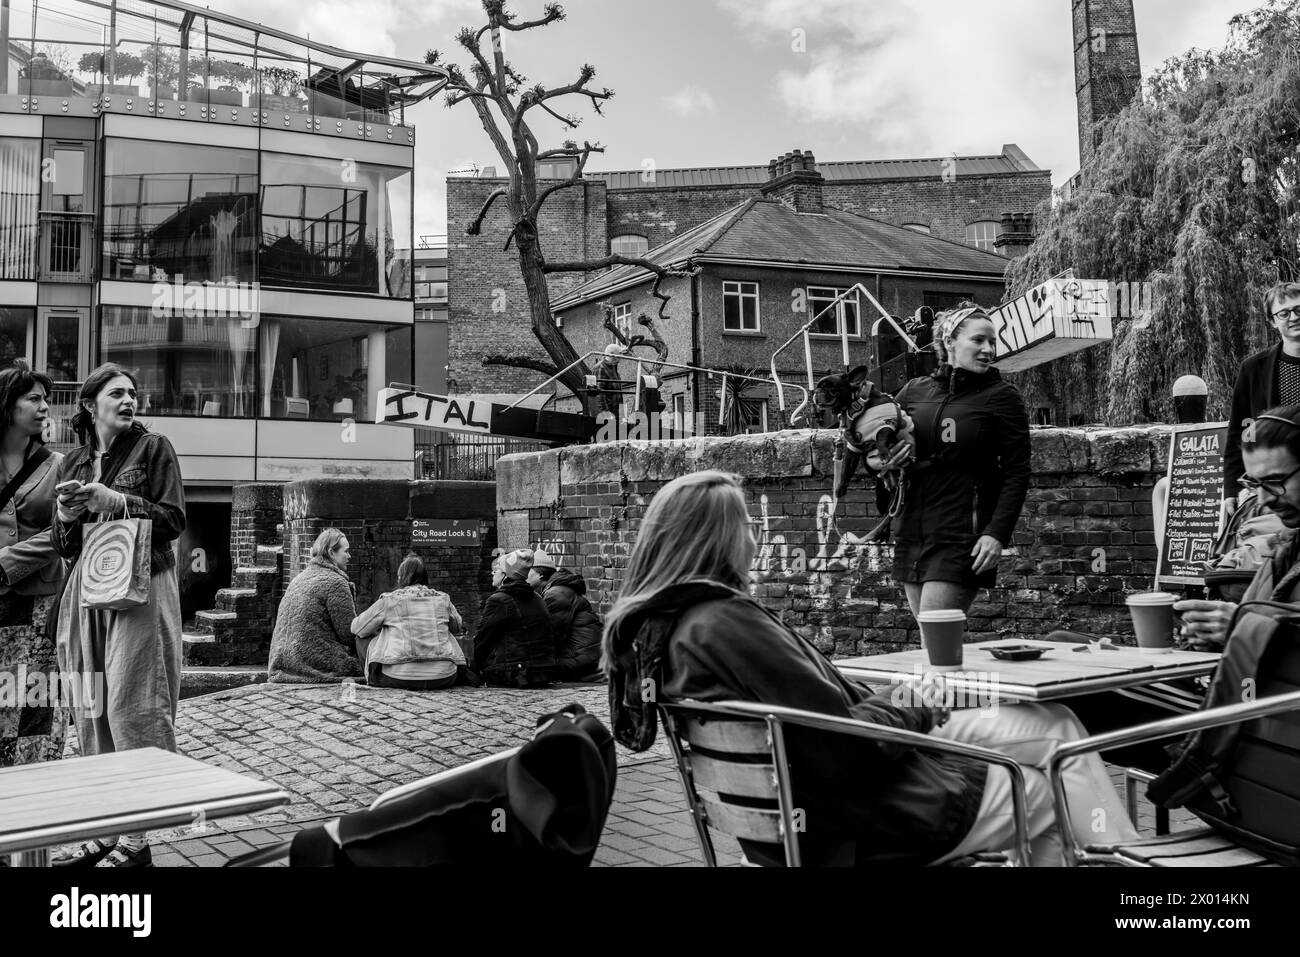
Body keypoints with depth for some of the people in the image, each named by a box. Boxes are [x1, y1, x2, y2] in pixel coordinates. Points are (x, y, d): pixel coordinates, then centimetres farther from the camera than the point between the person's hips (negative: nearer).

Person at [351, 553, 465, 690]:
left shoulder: (389, 600, 2)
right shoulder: (443, 599, 8)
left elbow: (356, 628, 12)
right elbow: (457, 627, 26)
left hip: (400, 678, -2)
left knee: (362, 640, 20)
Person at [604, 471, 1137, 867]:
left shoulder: (659, 623, 4)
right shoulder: (724, 623, -27)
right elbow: (845, 743, -26)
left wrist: (909, 716, 1)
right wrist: (908, 717, -6)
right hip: (858, 817, -9)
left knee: (1055, 724, 16)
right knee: (1052, 795, 12)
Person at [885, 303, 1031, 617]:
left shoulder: (1001, 397, -1)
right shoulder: (914, 391, 9)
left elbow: (1016, 473, -3)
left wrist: (997, 533, -13)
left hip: (962, 538, -5)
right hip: (911, 530, 5)